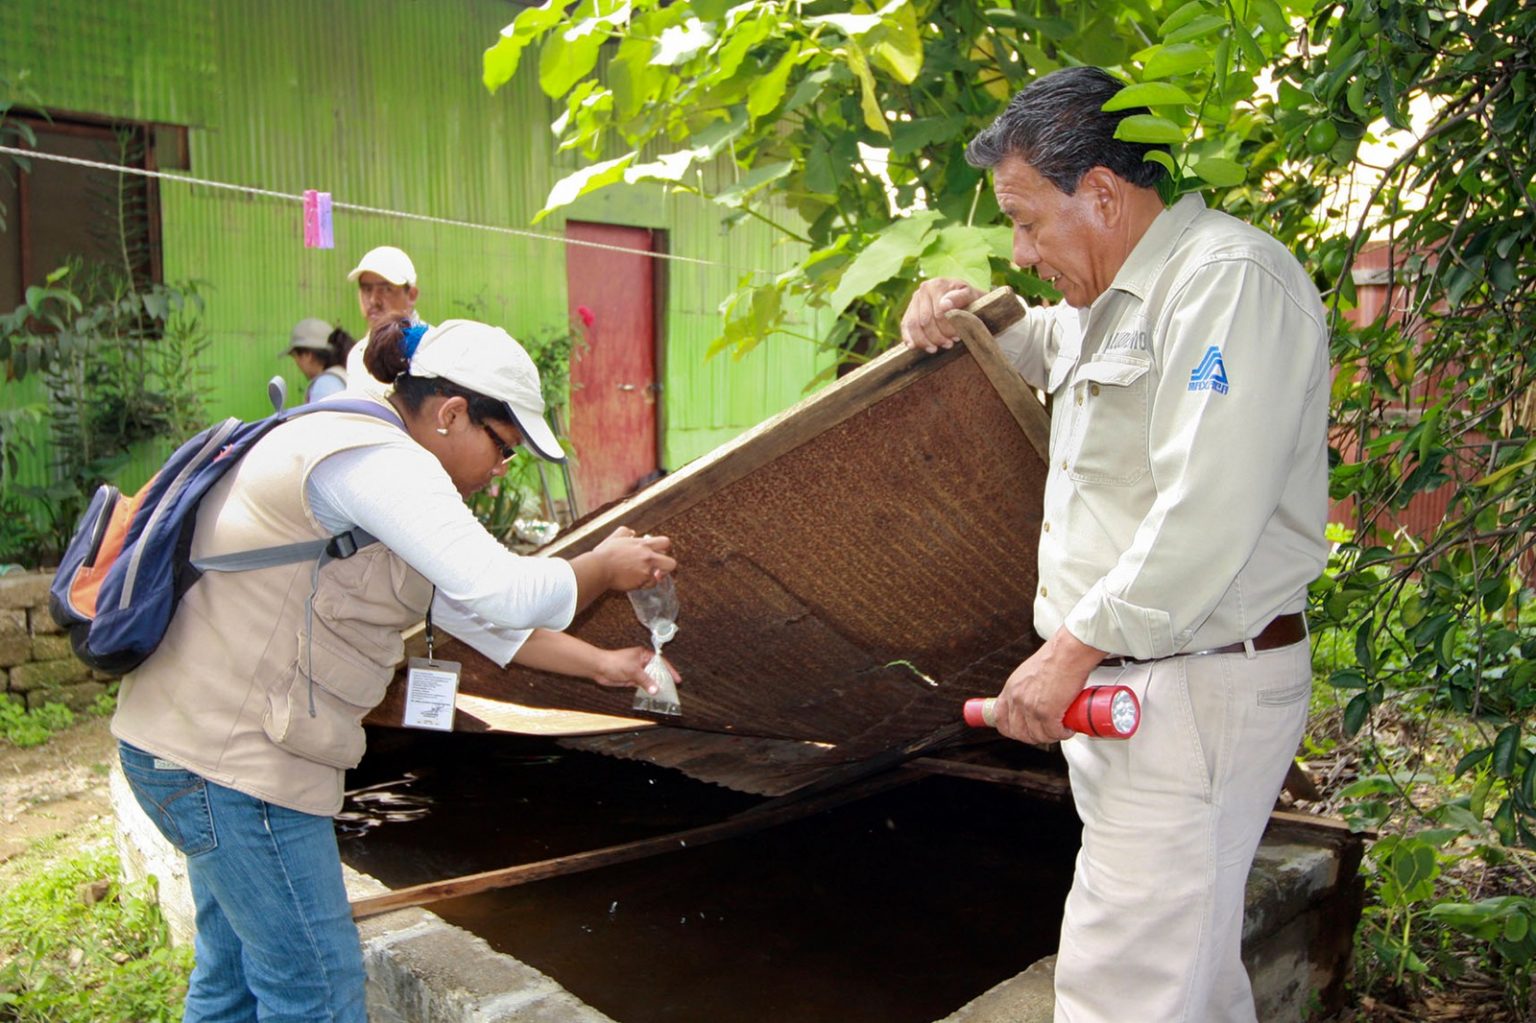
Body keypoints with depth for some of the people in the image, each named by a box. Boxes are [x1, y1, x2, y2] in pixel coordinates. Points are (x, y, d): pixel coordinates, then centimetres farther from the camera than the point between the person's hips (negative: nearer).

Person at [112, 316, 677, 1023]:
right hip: (227, 756, -11)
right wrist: (605, 566, -10)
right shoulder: (378, 458, -20)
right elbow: (499, 589, -30)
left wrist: (600, 665, 15)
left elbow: (466, 607, 17)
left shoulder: (374, 463, 15)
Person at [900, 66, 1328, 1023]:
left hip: (1197, 691, -10)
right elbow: (1046, 343, 39)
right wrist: (964, 311, 16)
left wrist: (1073, 649, -23)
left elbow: (1207, 513, -26)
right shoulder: (1110, 301, 17)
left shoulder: (1229, 279, -16)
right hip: (1121, 679, 10)